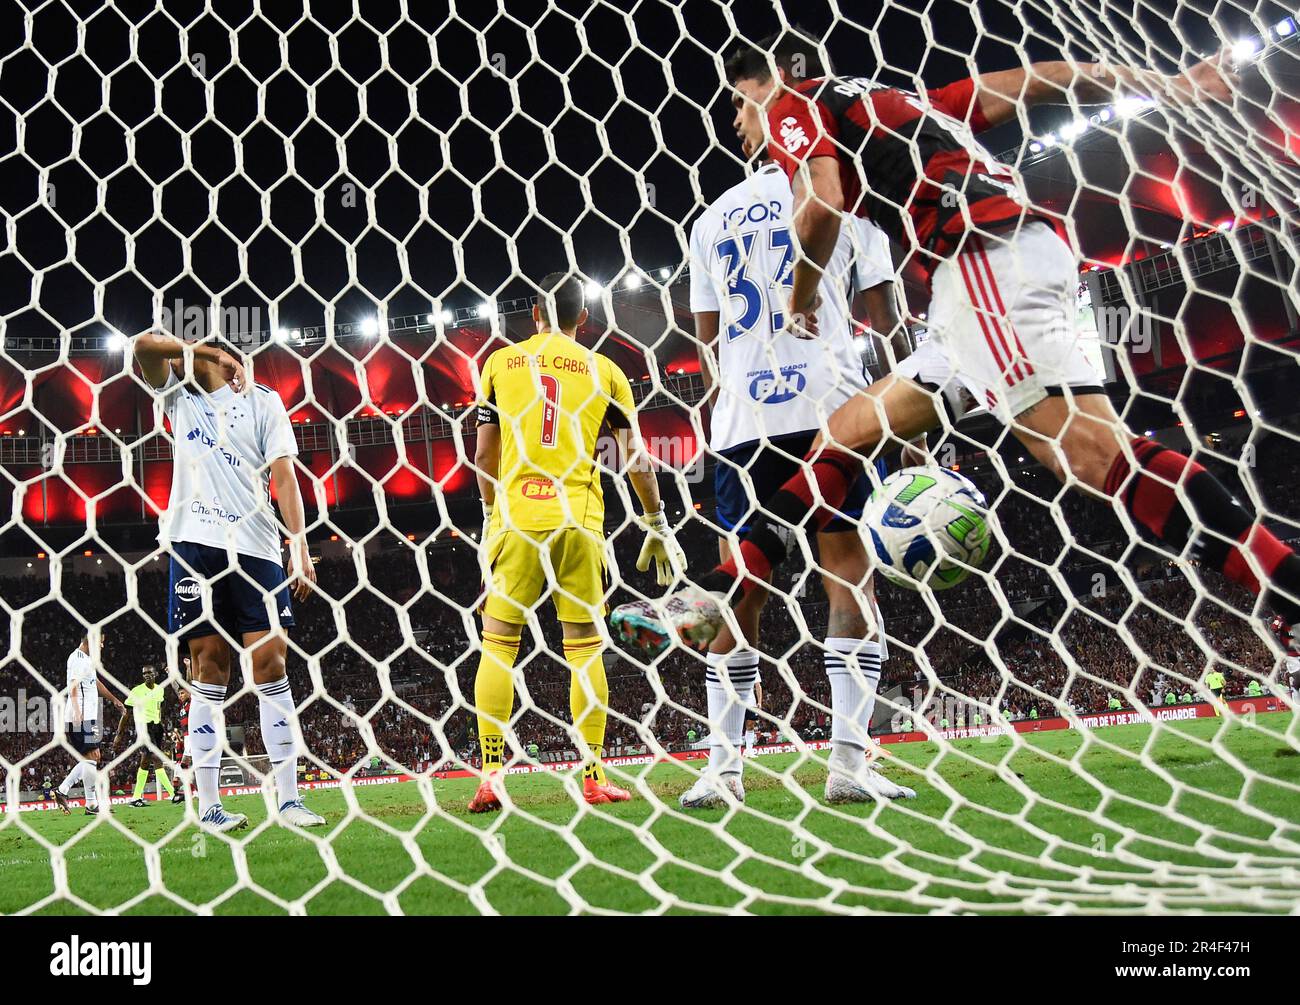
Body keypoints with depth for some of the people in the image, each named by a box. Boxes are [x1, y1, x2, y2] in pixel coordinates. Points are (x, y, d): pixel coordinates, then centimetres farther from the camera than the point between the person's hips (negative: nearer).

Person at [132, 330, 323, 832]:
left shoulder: (261, 400, 11)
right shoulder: (178, 396, 18)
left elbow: (284, 474, 2)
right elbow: (145, 344, 0)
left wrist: (300, 548, -6)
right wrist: (204, 352, 7)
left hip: (256, 546, -1)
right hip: (195, 544, 1)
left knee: (271, 664, -6)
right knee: (208, 668, -2)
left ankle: (288, 799, -3)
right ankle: (208, 806, 2)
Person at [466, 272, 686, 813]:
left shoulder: (499, 363, 9)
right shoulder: (603, 370, 8)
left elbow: (484, 454, 7)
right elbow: (635, 456, 7)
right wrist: (657, 524, 14)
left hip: (515, 518, 0)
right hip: (578, 518, 0)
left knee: (497, 644, 5)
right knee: (585, 646, 6)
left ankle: (490, 778, 3)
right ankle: (594, 778, 8)